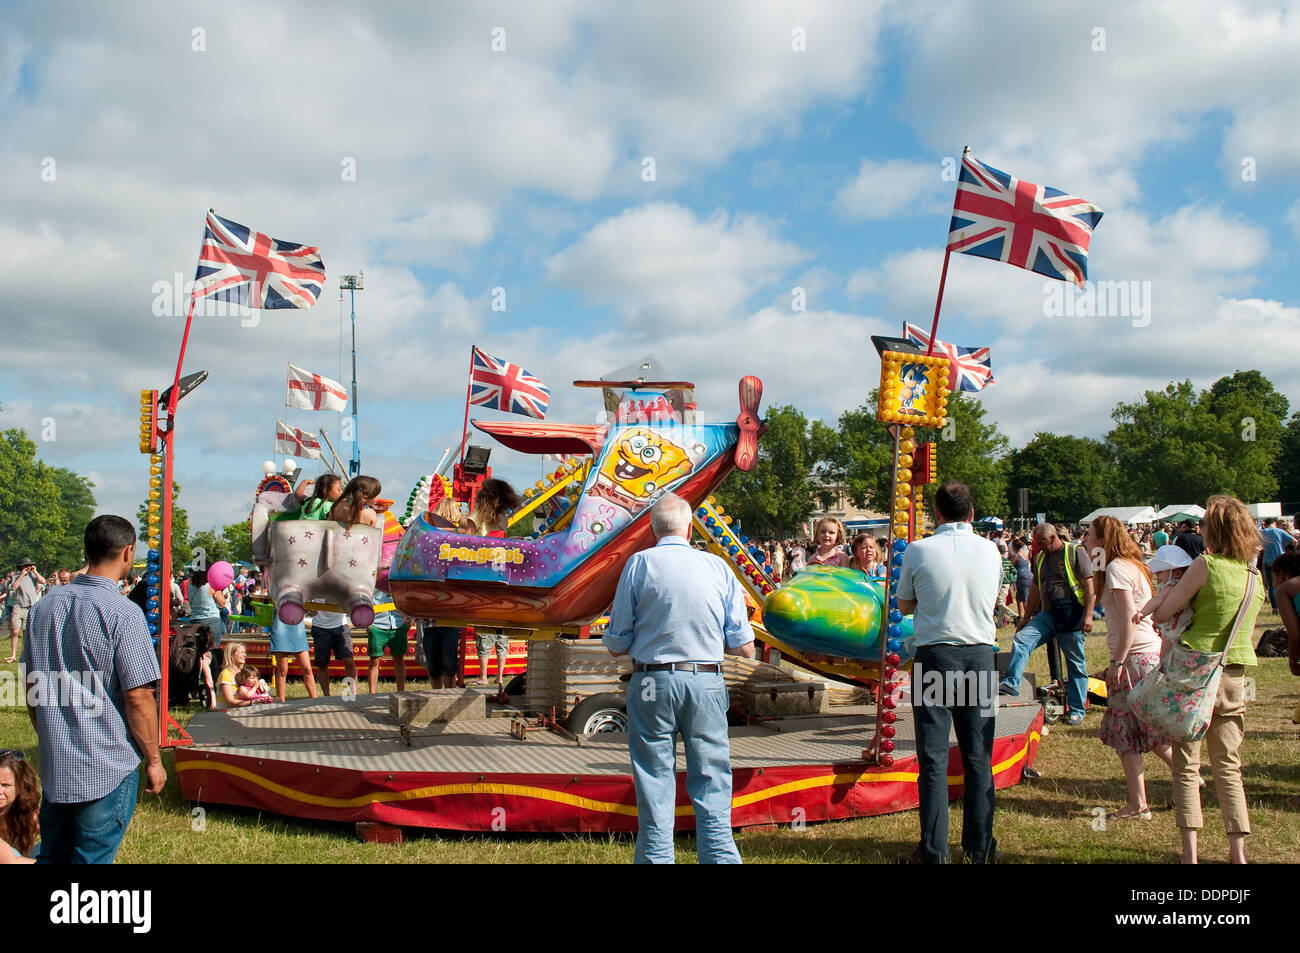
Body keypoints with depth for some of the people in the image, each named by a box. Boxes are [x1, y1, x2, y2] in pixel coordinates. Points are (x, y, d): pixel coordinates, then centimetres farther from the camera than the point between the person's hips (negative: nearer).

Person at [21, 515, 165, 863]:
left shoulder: (43, 608, 5)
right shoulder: (124, 613, -16)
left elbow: (32, 688, 12)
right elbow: (137, 697, -16)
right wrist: (154, 761, -5)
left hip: (53, 766, 6)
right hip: (106, 769, -6)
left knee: (51, 855, 18)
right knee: (92, 858, 4)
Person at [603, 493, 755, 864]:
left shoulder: (640, 564, -1)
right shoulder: (719, 567, 5)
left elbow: (616, 646, 1)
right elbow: (744, 647, 6)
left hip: (652, 684, -1)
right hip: (707, 685, 2)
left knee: (654, 795, 5)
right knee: (712, 790, 7)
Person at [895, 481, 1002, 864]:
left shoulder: (918, 551, -6)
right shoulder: (990, 550, 3)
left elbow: (904, 606, 7)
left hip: (935, 655, -2)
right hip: (981, 654, 3)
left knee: (933, 757, 2)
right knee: (978, 756, 9)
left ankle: (933, 850, 5)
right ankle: (980, 847, 15)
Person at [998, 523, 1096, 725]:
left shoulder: (1075, 553, -4)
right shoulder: (1041, 558, 16)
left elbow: (1090, 587, -9)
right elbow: (1035, 590, 23)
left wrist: (1088, 615, -18)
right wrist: (1026, 618, 24)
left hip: (1072, 616, -6)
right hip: (1048, 615, 6)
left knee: (1076, 664, 1)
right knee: (1021, 639, -16)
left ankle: (1077, 711, 9)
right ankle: (1011, 684, -22)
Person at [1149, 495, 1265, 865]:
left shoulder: (1206, 564, -12)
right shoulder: (1255, 575, 7)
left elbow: (1160, 614, -11)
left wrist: (1174, 591, 7)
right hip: (1234, 676, 5)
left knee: (1187, 767, 3)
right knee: (1229, 768, 12)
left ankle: (1190, 854, 0)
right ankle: (1238, 852, 10)